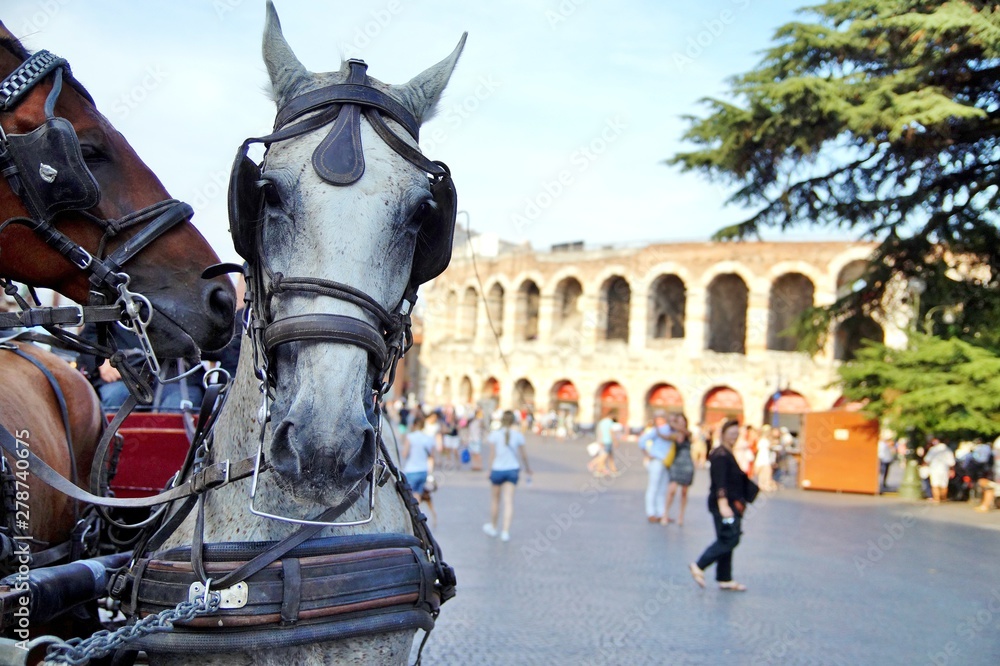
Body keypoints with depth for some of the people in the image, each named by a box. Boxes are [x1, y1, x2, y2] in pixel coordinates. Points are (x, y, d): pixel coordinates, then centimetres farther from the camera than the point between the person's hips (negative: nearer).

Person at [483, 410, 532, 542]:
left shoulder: (495, 434, -7)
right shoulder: (518, 435, -2)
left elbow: (492, 454, -7)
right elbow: (523, 455, 4)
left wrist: (490, 470, 0)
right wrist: (527, 468, 20)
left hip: (498, 469, -1)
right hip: (512, 469, 1)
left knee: (495, 499, 16)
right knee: (509, 501, 1)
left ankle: (493, 527, 31)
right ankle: (505, 531, -5)